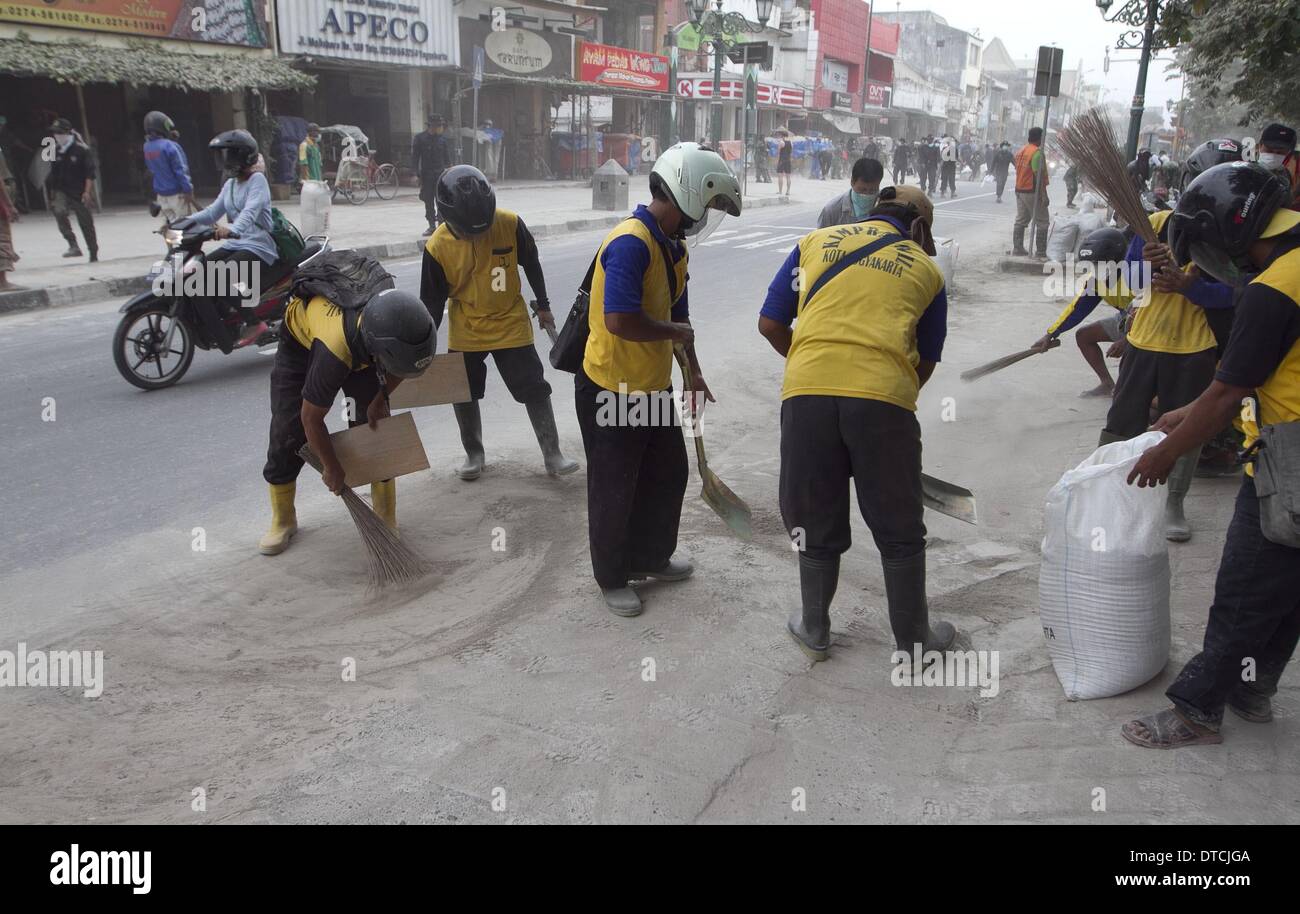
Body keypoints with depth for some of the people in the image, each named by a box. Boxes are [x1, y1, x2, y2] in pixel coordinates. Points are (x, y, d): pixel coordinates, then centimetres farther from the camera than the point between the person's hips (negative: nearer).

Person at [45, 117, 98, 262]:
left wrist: (87, 192, -18)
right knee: (59, 211, -24)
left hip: (80, 193, -4)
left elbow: (90, 173, -11)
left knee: (86, 223, 3)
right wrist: (52, 193, 16)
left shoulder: (81, 149, -9)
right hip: (62, 191, 4)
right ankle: (73, 246, -22)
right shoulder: (55, 150, 7)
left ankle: (94, 255, 16)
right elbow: (53, 173, 15)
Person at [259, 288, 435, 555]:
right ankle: (282, 521, 15)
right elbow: (311, 417, -30)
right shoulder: (334, 352, -47)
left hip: (359, 346, 4)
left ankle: (386, 522, 3)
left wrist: (381, 398, -14)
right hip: (300, 341, -3)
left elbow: (401, 364, -6)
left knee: (375, 426, -6)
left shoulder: (398, 319, -35)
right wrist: (331, 468, -19)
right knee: (287, 430, -5)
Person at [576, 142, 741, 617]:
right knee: (615, 489, 7)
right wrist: (675, 332, -18)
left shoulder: (673, 247, 7)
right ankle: (612, 578, 27)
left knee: (668, 473, 20)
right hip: (610, 390, -9)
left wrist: (694, 372, 17)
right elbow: (621, 321, -35)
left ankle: (650, 557, 40)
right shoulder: (630, 243, -25)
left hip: (653, 385, 9)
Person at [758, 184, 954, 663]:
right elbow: (926, 362, 19)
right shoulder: (925, 269, 17)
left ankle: (814, 631, 32)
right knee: (899, 529, 16)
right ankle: (913, 637, 31)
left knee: (816, 521, 17)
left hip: (807, 394, 1)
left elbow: (770, 324, 14)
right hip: (884, 399, -1)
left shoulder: (815, 241, 18)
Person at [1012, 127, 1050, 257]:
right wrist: (1044, 195, -20)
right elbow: (1038, 175, -20)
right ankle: (1041, 252, -3)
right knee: (1042, 222, -2)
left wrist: (1020, 188, 19)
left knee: (1020, 221, 12)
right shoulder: (1037, 153, -16)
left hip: (1020, 190, 8)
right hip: (1032, 192, -8)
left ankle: (1017, 248, 12)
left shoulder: (1021, 151, 10)